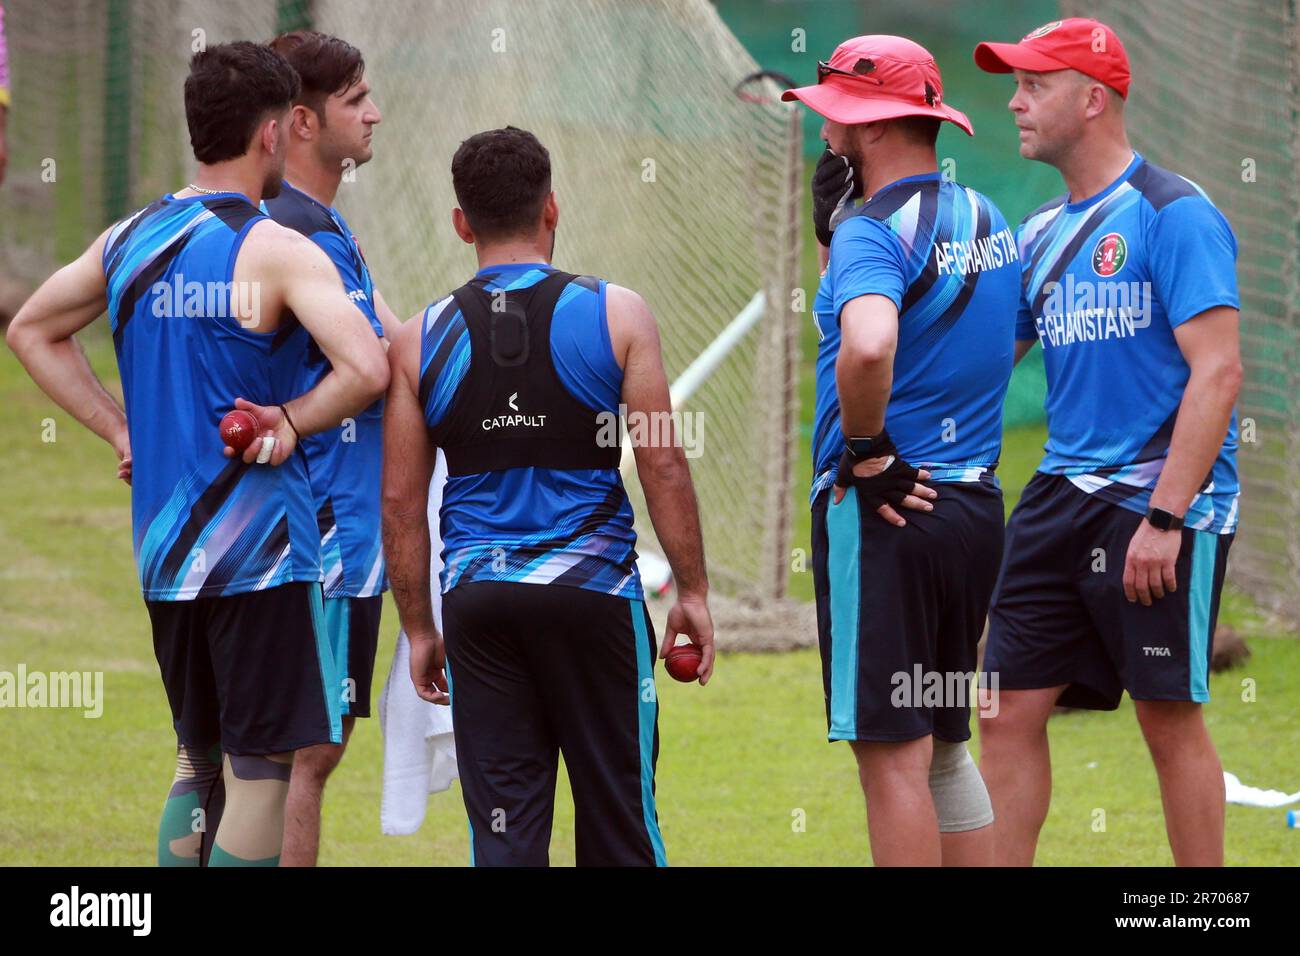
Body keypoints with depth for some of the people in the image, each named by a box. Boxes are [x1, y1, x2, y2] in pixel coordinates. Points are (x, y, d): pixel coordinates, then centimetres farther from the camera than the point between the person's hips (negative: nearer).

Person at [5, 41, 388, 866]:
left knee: (199, 760, 17)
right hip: (257, 545, -7)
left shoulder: (129, 241, 8)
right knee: (262, 767, -2)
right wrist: (293, 422, -8)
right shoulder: (276, 251, -12)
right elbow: (368, 368, -25)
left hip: (163, 547, 7)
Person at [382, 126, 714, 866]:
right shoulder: (615, 314, -3)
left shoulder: (421, 340, 2)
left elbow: (401, 499, 3)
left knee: (504, 825, 3)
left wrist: (418, 628, 12)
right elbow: (662, 464, -5)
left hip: (477, 602, 2)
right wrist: (692, 590, 3)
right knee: (616, 814, 8)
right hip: (593, 591, -1)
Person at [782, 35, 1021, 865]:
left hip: (885, 515, -9)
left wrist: (866, 451, -19)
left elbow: (868, 345, -36)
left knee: (892, 758, -5)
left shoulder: (874, 231, -16)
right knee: (944, 747, 17)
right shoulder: (988, 220, 11)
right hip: (976, 506, 9)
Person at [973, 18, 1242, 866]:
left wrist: (1166, 516, -21)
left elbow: (1217, 372, -16)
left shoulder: (1173, 214, -9)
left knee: (1169, 713, -2)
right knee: (1009, 710, 4)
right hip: (1060, 500, 7)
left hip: (1158, 497, -7)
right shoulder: (1042, 235, 14)